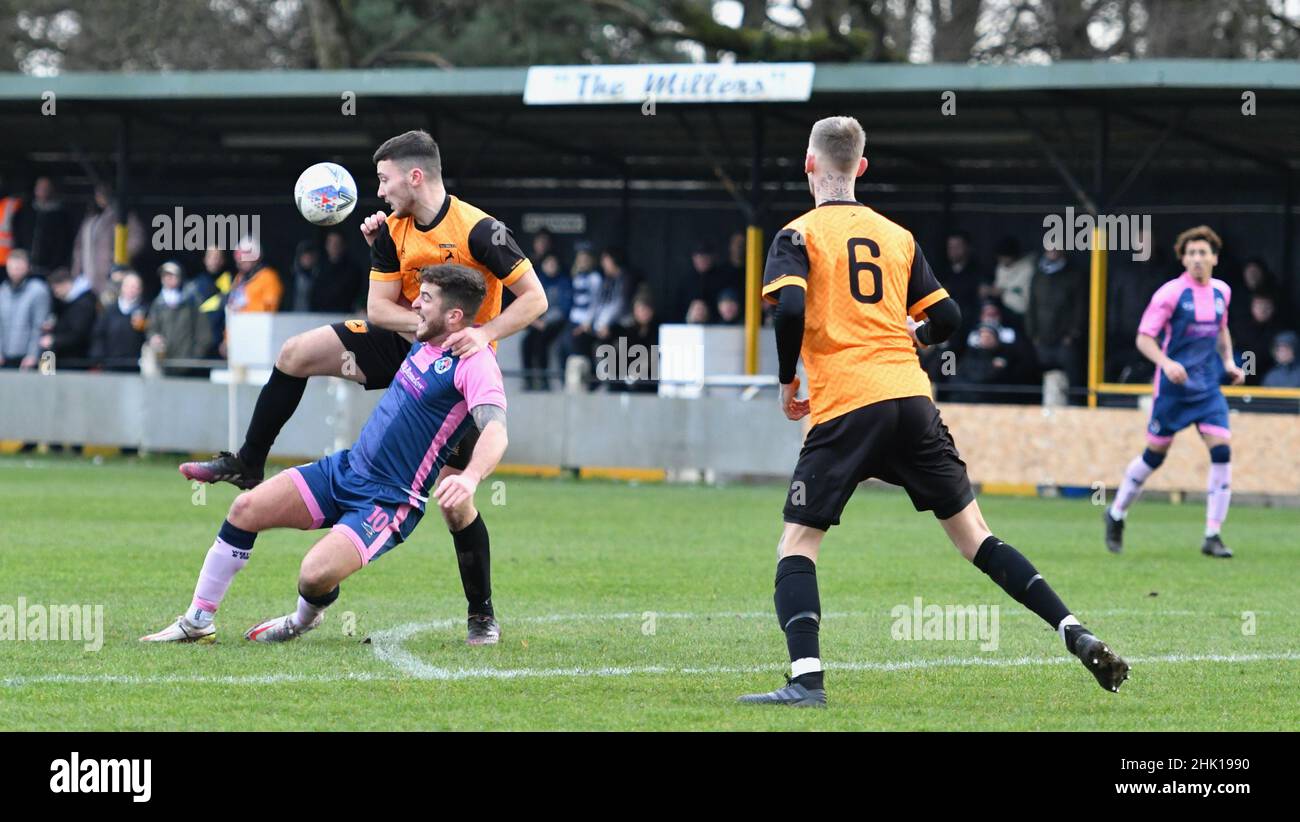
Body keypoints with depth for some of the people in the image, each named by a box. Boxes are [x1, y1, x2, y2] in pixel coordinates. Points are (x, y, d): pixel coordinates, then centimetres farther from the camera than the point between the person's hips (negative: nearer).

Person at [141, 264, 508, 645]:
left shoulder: (475, 361, -19)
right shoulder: (424, 344, 7)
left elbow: (495, 429, -34)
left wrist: (470, 477, -53)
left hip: (390, 500, -8)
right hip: (346, 467, 8)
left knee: (316, 574, -27)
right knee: (246, 508, -3)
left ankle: (306, 617, 12)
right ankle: (198, 621, 9)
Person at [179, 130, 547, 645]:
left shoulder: (477, 230, -22)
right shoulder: (393, 231, -4)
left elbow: (534, 298, -20)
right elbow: (379, 307, -6)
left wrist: (483, 334, -33)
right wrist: (430, 323, -23)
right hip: (403, 345, 6)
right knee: (295, 354, -4)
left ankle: (482, 615, 3)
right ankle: (247, 466, 10)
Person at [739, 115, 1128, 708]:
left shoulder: (799, 235, 2)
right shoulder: (897, 235, 15)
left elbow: (791, 308, -14)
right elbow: (946, 318, 12)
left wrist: (788, 380, 1)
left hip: (845, 407, -4)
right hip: (913, 399, 4)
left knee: (797, 544, 1)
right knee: (974, 535, 11)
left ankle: (806, 678, -17)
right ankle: (1075, 633, 1)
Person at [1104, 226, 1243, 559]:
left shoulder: (1222, 291, 7)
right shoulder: (1171, 293, -11)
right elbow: (1144, 338, -12)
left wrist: (1228, 361, 11)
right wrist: (1166, 362, -28)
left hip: (1208, 387, 4)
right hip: (1174, 385, -4)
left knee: (1221, 453, -11)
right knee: (1155, 454, 5)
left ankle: (1212, 536, -5)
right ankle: (1116, 514, 30)